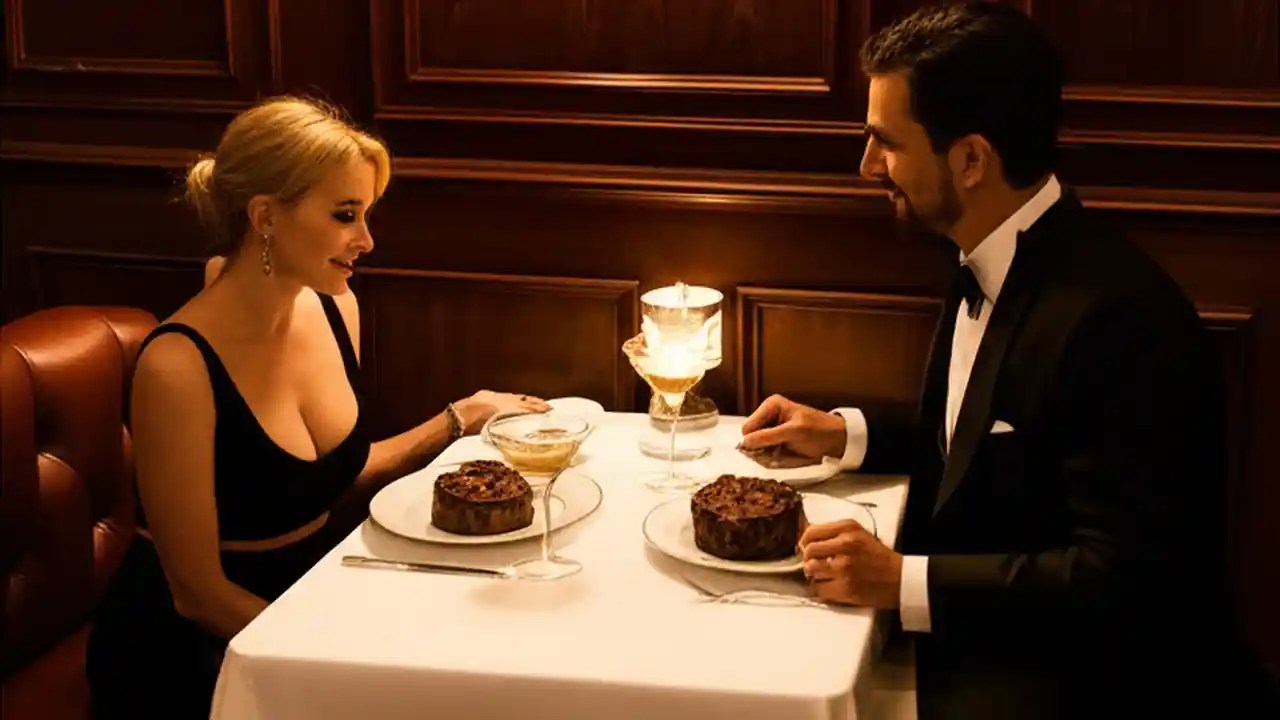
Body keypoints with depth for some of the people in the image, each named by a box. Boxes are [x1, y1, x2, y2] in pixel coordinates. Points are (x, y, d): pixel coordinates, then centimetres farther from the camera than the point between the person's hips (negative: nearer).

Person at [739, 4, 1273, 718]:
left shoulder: (1116, 316, -26)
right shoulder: (994, 264, 2)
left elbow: (1122, 580, -25)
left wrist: (905, 581, -26)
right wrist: (844, 432, 5)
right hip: (991, 630, 8)